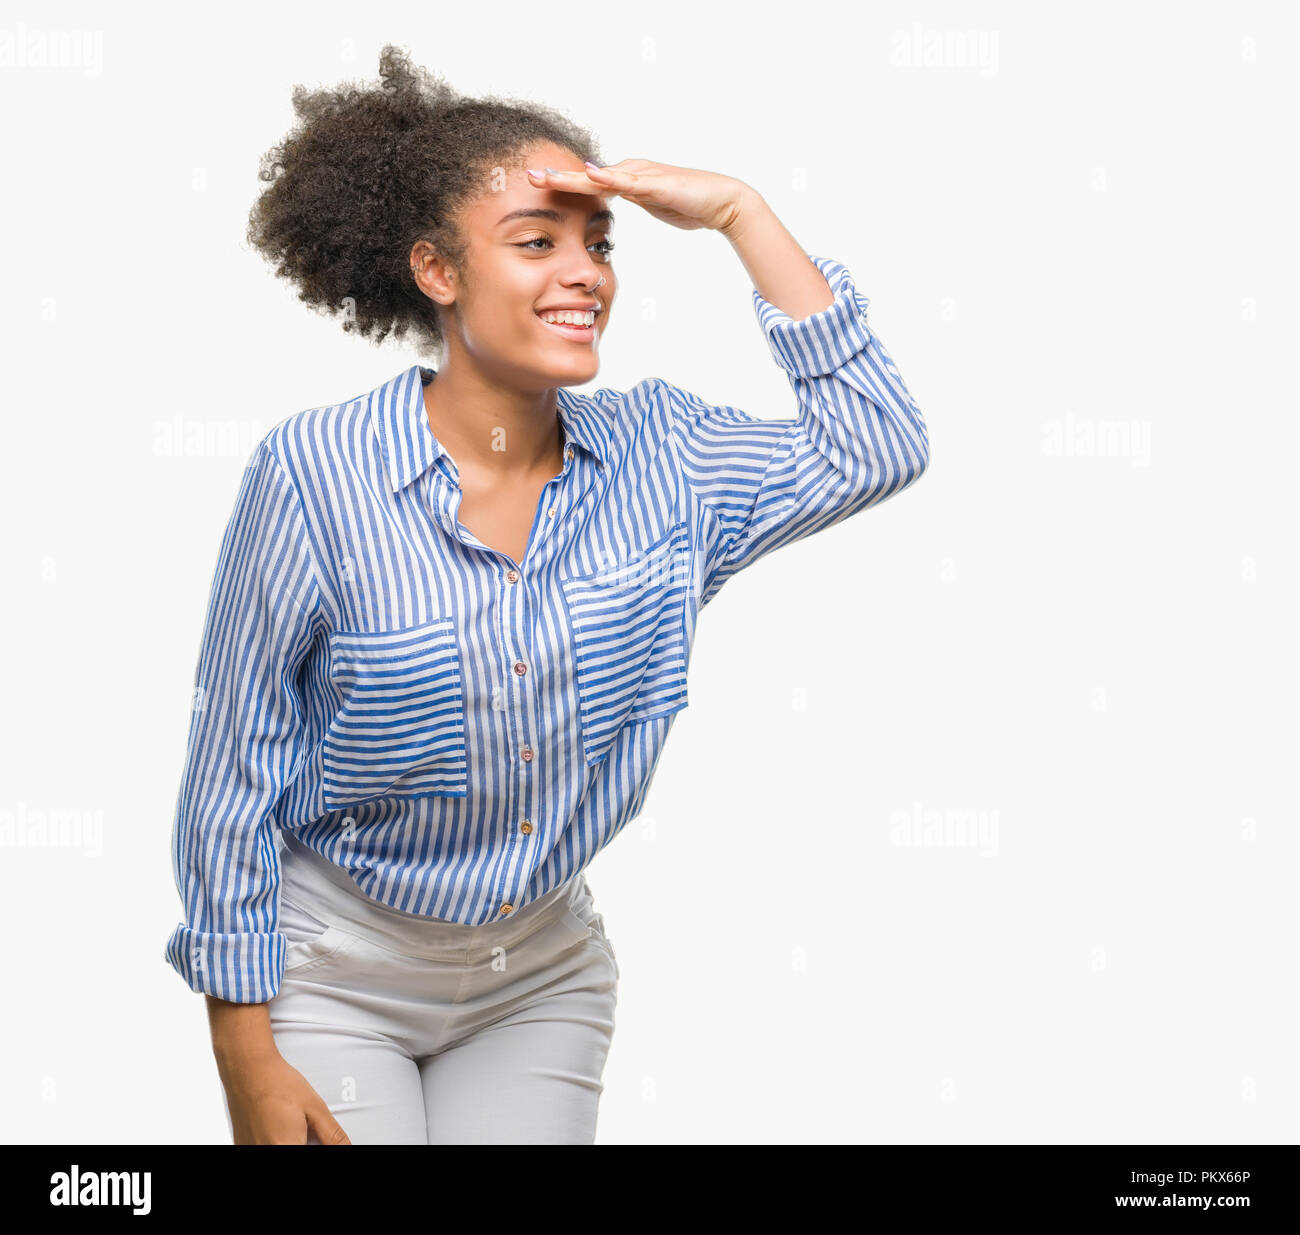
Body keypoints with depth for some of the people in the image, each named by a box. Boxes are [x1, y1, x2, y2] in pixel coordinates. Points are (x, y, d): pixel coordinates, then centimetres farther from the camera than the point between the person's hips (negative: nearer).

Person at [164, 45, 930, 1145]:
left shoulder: (657, 457, -5)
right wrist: (249, 1065, -12)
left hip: (545, 979, 4)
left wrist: (740, 212, -14)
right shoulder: (315, 476, -17)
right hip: (336, 972, -4)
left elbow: (874, 448, -11)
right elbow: (234, 780, -12)